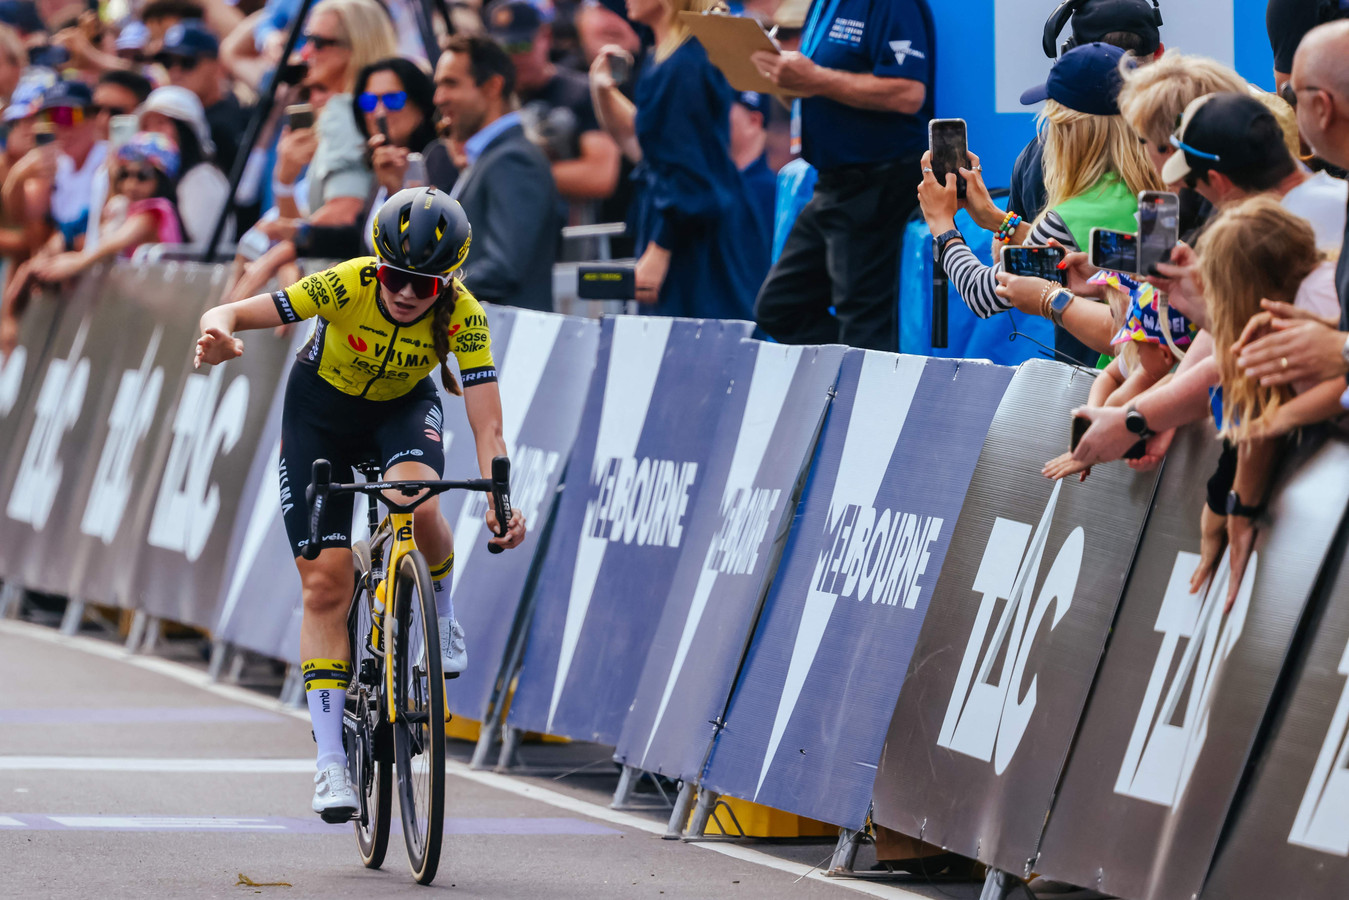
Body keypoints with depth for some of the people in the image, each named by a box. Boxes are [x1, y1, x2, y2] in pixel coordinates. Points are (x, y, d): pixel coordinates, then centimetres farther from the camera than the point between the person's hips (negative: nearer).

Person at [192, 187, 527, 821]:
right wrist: (218, 334, -58)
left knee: (418, 505, -34)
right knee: (325, 580, -8)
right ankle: (331, 763, -3)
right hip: (321, 410, 0)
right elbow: (231, 313, -34)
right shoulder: (347, 285, -32)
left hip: (403, 410, 0)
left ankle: (441, 619, -2)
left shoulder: (463, 316, -29)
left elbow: (487, 425, -31)